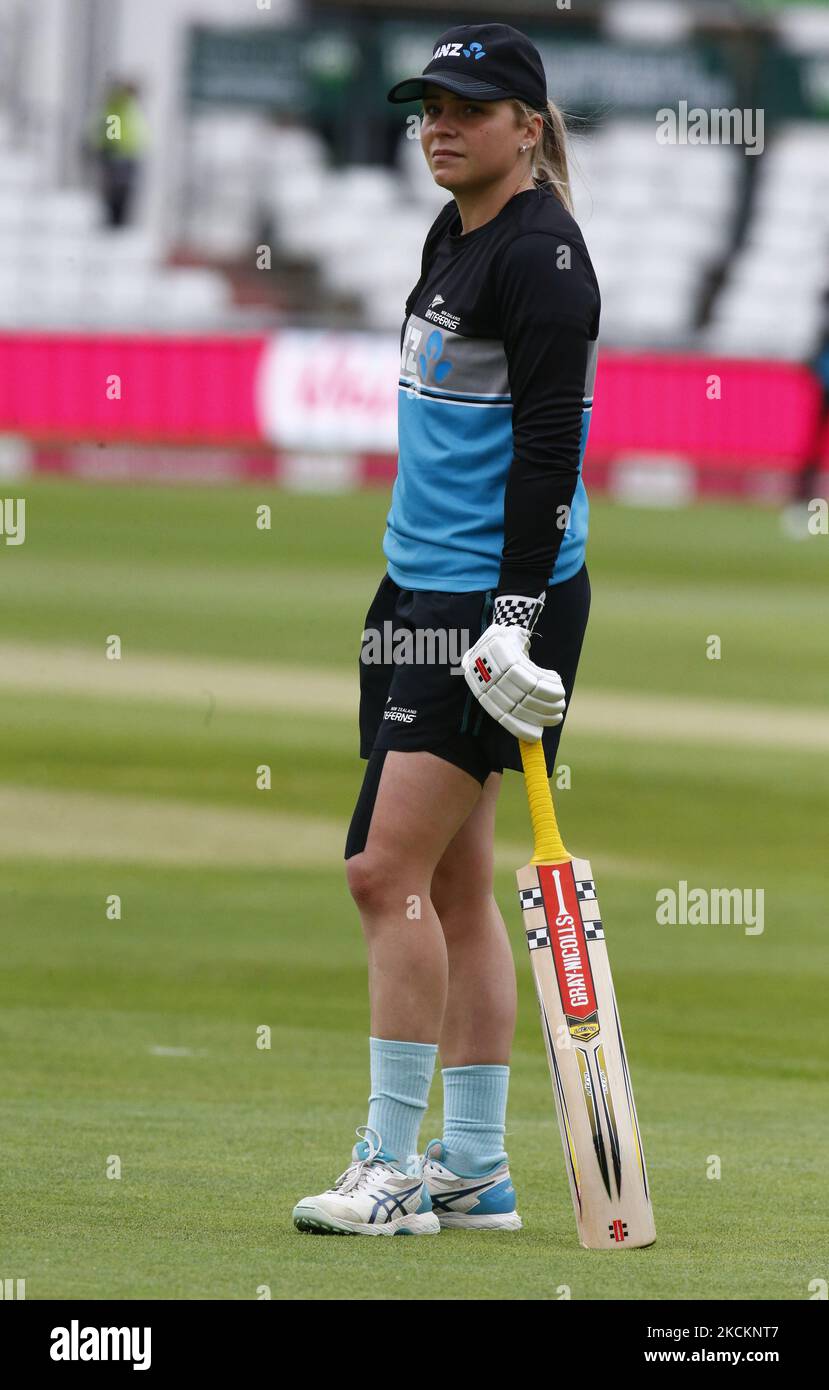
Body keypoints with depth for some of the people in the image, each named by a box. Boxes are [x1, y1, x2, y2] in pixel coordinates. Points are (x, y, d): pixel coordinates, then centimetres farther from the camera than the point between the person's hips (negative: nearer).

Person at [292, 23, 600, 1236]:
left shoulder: (541, 257, -14)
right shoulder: (453, 237, 15)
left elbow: (548, 450, -19)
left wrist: (519, 614, -23)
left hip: (500, 599, -10)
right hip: (425, 590, 10)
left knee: (391, 869, -12)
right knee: (454, 885, 9)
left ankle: (393, 1165, -9)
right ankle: (474, 1169, 12)